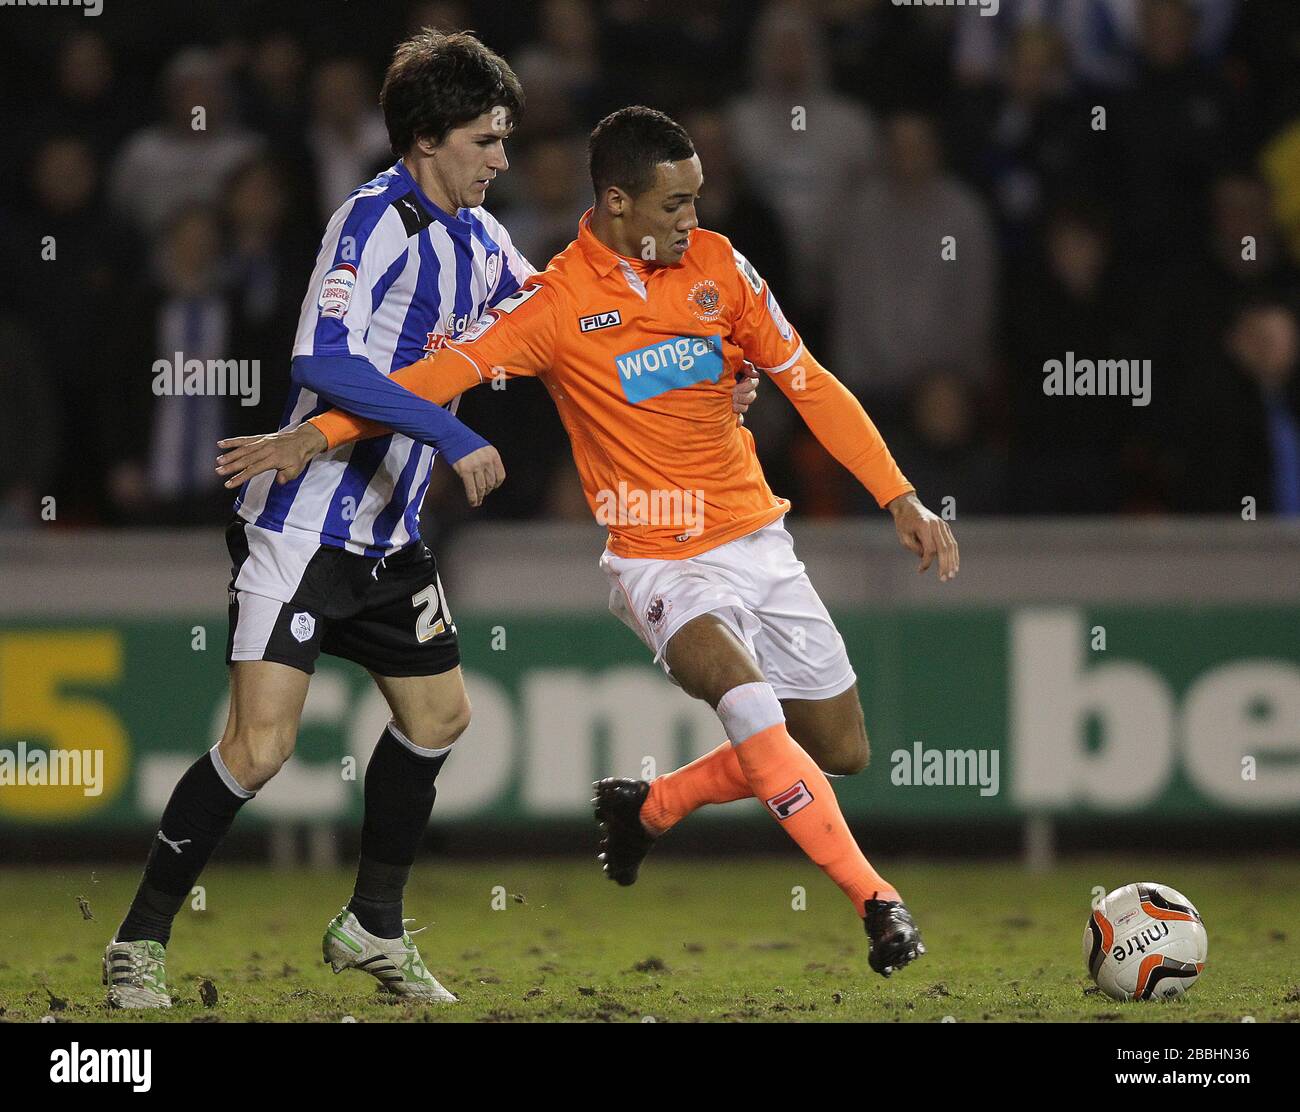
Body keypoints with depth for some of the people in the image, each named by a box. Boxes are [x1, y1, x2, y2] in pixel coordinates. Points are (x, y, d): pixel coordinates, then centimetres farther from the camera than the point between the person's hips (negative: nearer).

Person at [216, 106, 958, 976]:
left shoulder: (717, 264, 1)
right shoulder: (556, 303, -12)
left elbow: (808, 383, 7)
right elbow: (437, 377, -18)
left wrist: (901, 497, 4)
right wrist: (317, 435, -31)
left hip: (758, 539, 6)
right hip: (659, 562, -6)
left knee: (841, 752, 9)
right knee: (746, 695, -33)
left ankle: (649, 808, 28)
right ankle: (876, 899, -30)